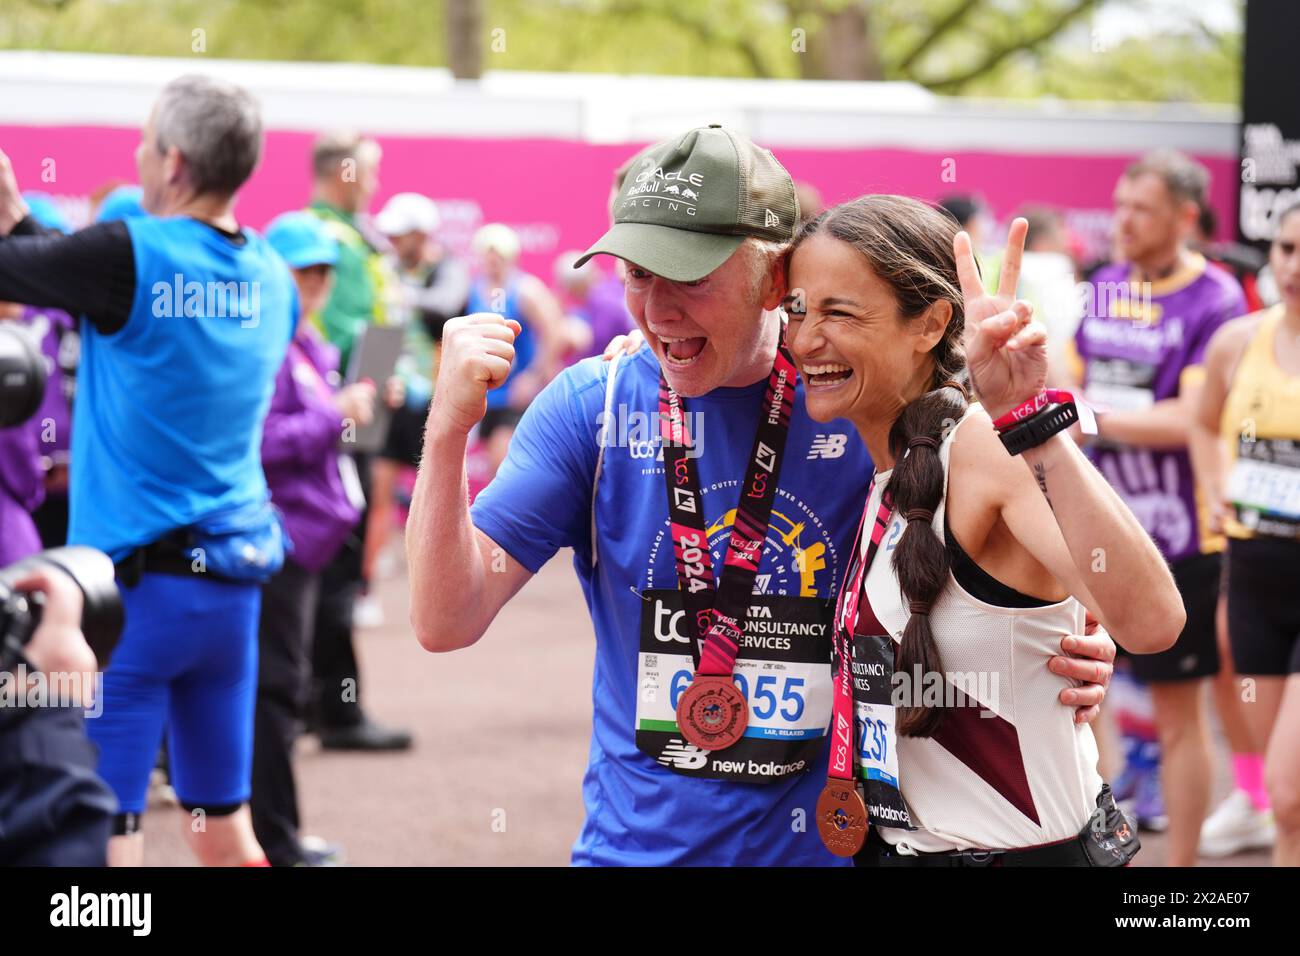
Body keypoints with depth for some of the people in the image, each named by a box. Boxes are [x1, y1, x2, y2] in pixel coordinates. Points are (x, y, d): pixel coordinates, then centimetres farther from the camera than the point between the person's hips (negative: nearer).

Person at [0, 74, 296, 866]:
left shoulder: (129, 255, -15)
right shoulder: (271, 280, 8)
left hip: (140, 578, -7)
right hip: (237, 573, 7)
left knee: (107, 834, -4)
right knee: (226, 828, 15)